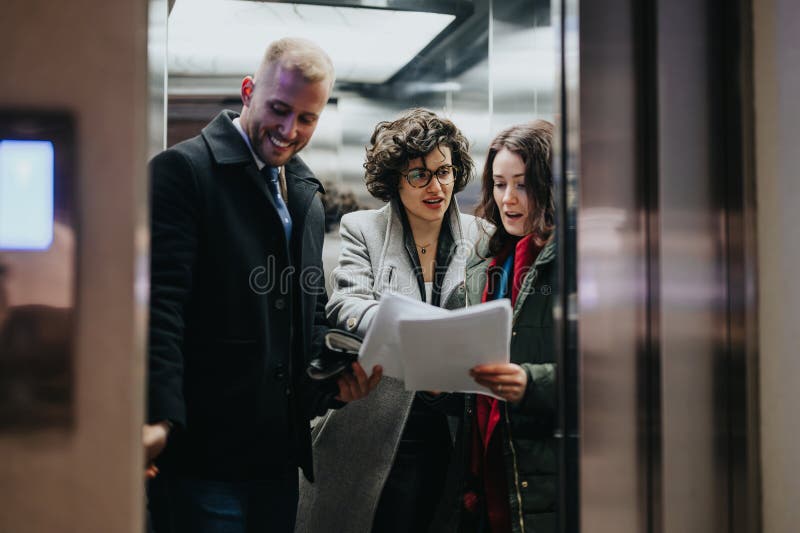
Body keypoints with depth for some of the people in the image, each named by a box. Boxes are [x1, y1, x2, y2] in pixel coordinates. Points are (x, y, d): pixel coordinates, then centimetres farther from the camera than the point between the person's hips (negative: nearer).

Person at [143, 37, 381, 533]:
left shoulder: (306, 193, 15)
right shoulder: (182, 169, -8)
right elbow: (160, 302, -17)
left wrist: (337, 378, 2)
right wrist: (157, 418, -26)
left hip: (279, 452, 7)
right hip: (203, 455, -7)